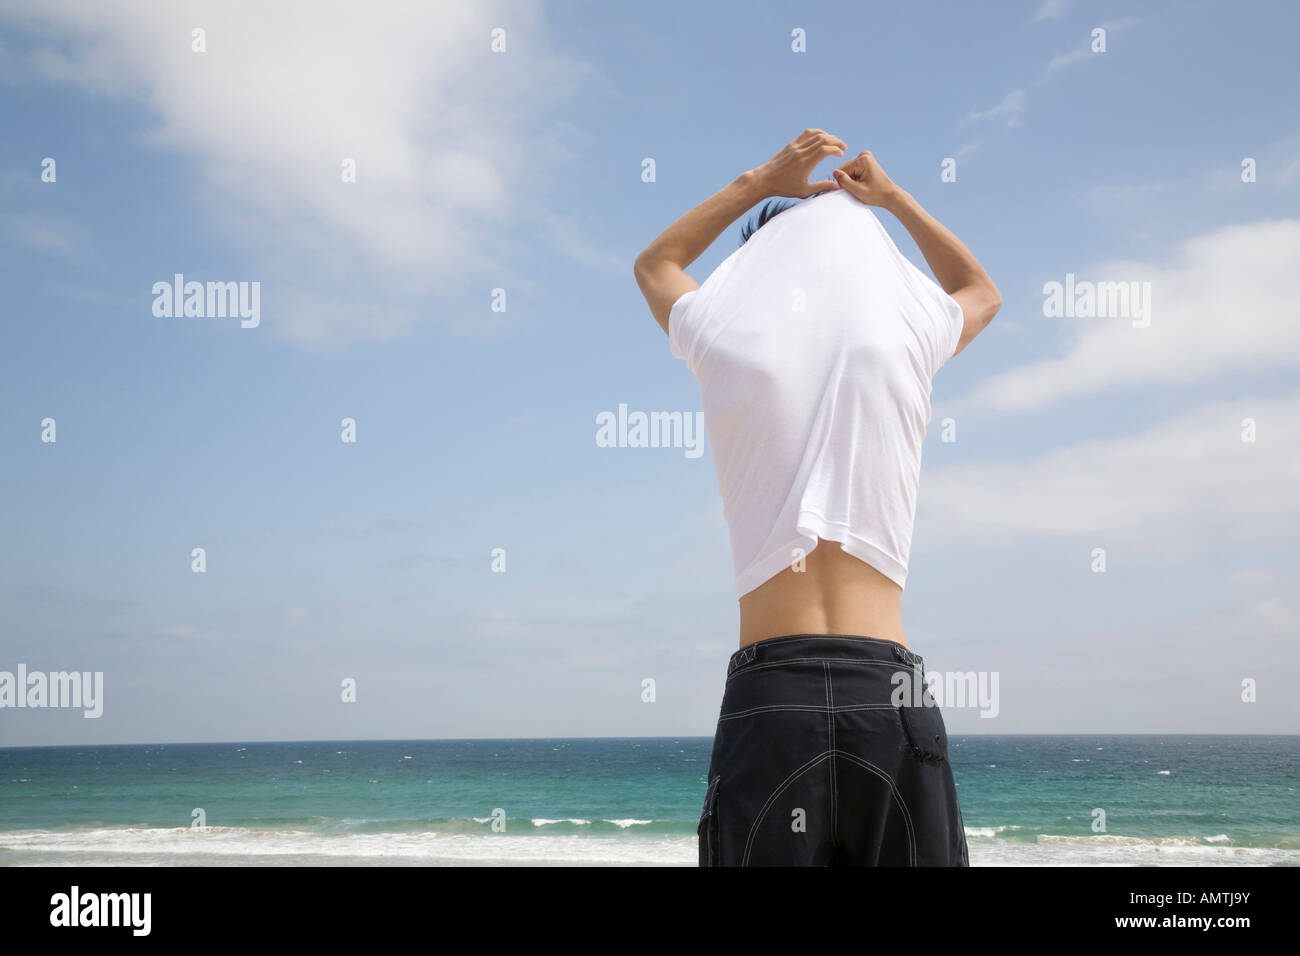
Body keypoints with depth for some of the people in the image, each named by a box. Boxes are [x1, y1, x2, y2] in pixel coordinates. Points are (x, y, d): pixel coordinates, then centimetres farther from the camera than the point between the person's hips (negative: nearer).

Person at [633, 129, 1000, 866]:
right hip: (889, 694, 1)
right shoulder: (907, 329, 7)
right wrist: (890, 197, 36)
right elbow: (982, 291, 34)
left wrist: (762, 182, 34)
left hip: (768, 696, 0)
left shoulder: (725, 335, 6)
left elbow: (655, 265, 32)